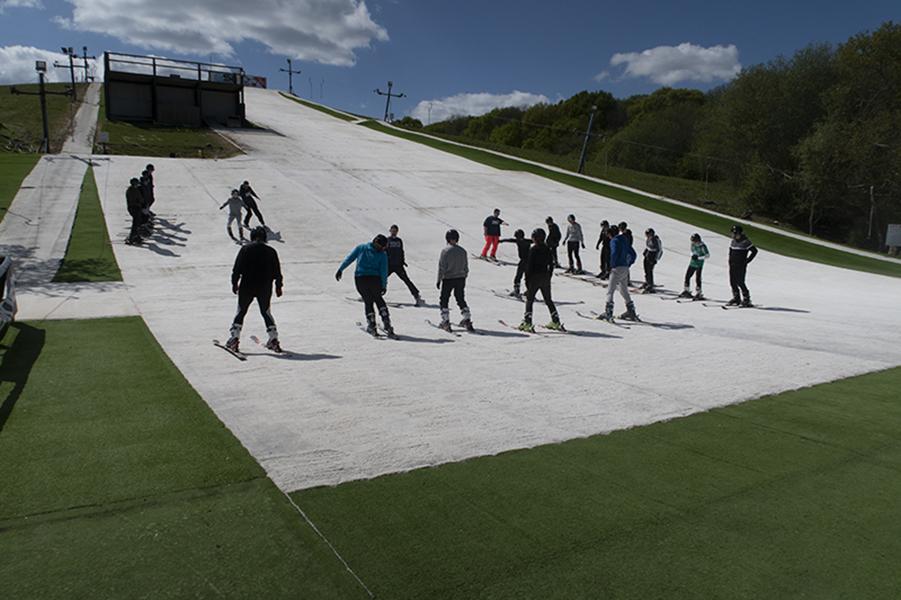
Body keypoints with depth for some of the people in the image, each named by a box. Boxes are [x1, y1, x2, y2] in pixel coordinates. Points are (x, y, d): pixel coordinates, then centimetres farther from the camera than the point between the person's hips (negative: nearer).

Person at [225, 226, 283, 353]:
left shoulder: (245, 249, -3)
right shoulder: (271, 251, 1)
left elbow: (237, 269, 0)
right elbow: (277, 272, 4)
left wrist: (234, 283, 11)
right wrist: (278, 286, 13)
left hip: (246, 287, -1)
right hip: (265, 289, 2)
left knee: (241, 311, 10)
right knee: (266, 312, 15)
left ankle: (234, 339, 5)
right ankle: (273, 339, 12)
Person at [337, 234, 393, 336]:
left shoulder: (361, 247, 9)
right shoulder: (382, 255, 4)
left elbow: (349, 259, 7)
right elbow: (383, 271, 0)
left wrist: (340, 270, 12)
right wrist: (384, 286, 4)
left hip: (359, 279, 1)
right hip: (374, 279, -1)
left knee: (368, 301, 17)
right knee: (378, 299, 22)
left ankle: (372, 325, 9)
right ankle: (386, 322, 9)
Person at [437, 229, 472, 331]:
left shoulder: (445, 250, -14)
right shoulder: (462, 250, 1)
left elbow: (441, 267, -12)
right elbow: (466, 267, 8)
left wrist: (439, 280, -4)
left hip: (448, 279, -5)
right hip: (460, 279, 5)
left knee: (444, 300, 7)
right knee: (461, 299, 15)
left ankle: (445, 322, 4)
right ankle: (467, 320, 12)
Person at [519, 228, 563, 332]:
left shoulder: (533, 249, -12)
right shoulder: (547, 249, 7)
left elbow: (529, 265, -13)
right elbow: (551, 264, 11)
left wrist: (527, 279, -7)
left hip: (534, 277, -6)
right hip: (545, 276, 6)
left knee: (529, 299, 1)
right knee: (548, 299, 15)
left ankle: (527, 322, -7)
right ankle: (555, 321, 13)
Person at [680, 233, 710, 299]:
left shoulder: (703, 246, -14)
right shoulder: (693, 244, 3)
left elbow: (708, 255, -12)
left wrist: (698, 258, -19)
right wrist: (692, 255, -2)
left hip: (699, 264, -7)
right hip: (692, 263, 7)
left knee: (697, 278, -11)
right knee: (687, 276, 8)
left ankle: (699, 293, -3)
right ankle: (686, 291, 22)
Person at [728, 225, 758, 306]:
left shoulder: (745, 241, -11)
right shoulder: (733, 241, 12)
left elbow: (754, 251, -13)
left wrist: (747, 261, -13)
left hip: (741, 266, -8)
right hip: (732, 265, 8)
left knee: (740, 282, -7)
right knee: (732, 282, 6)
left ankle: (746, 299, 4)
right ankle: (736, 299, 16)